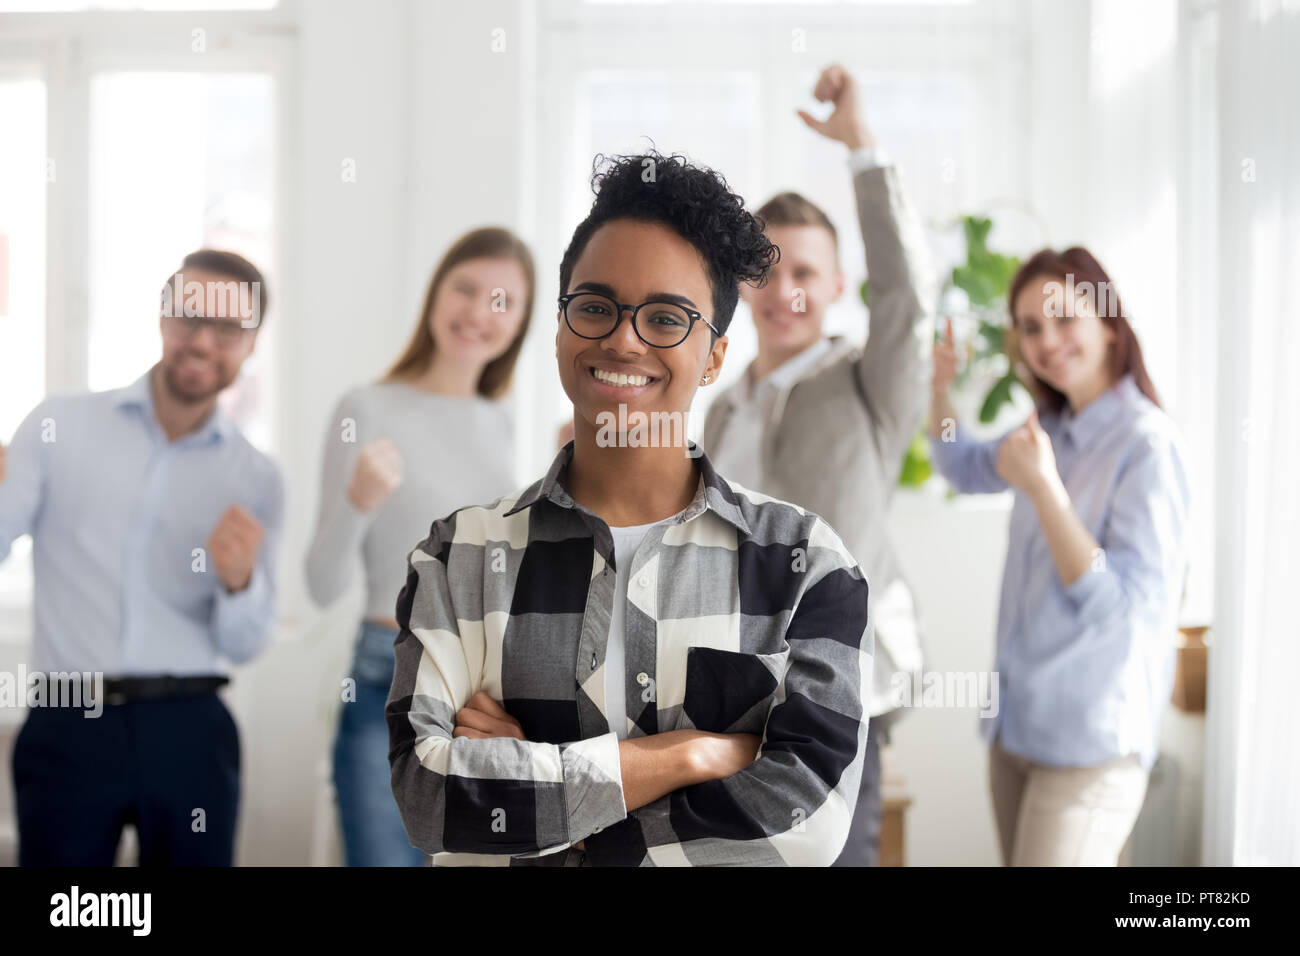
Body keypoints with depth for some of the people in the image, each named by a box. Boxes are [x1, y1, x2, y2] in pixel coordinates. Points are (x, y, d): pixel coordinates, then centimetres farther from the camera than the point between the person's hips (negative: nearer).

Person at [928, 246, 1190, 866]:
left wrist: (1044, 488, -25)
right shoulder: (1052, 428, 9)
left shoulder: (1147, 443, -16)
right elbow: (965, 469, 30)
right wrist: (939, 388, 12)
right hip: (1019, 723, 8)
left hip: (1092, 743, -8)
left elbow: (1126, 605, -20)